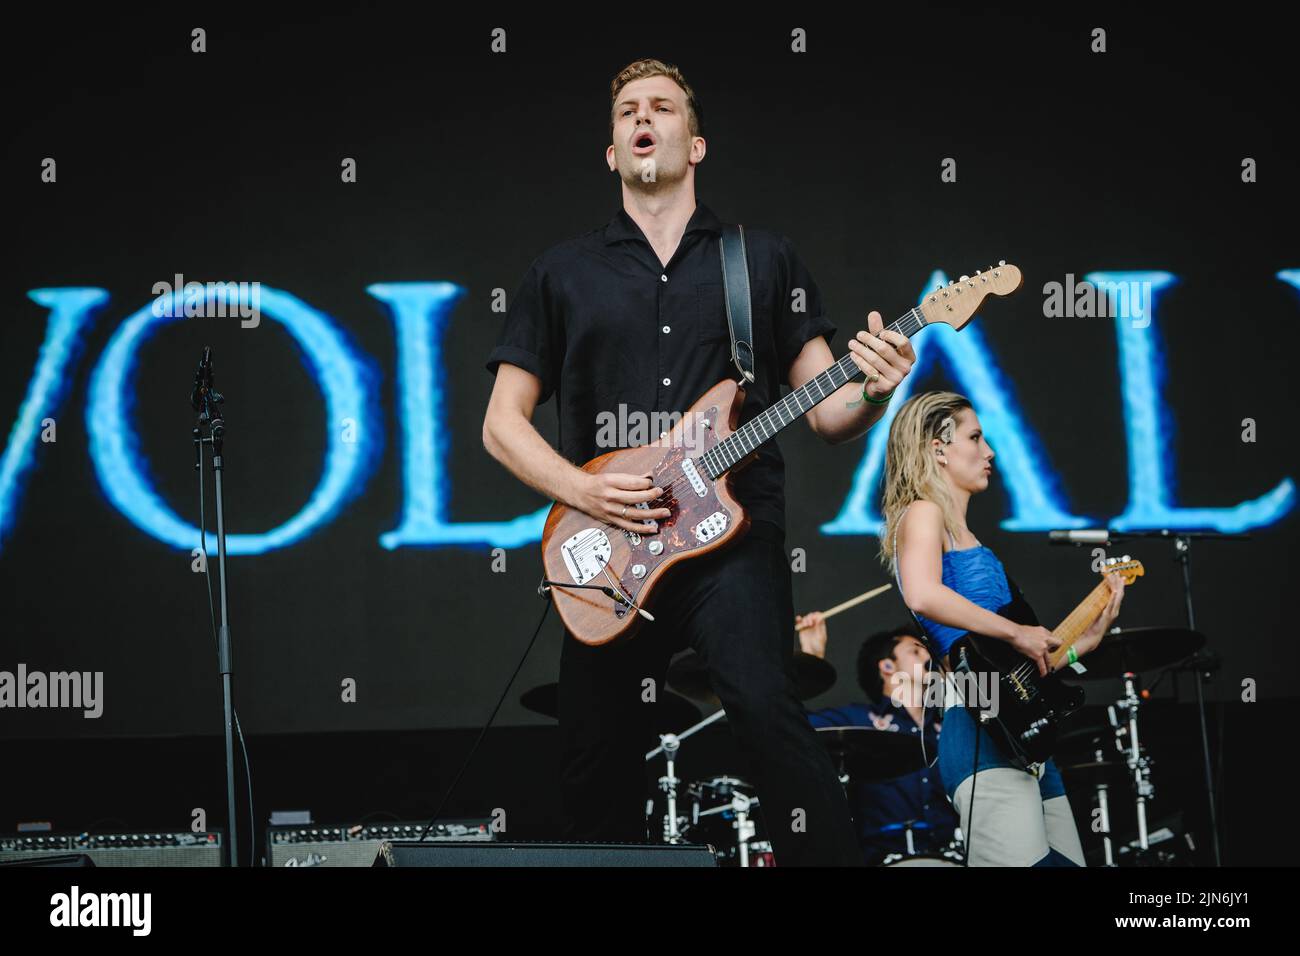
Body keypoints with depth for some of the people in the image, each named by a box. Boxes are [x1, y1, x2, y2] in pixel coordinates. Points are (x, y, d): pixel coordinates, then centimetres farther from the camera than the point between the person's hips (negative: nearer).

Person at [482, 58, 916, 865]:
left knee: (765, 705, -26)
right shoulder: (564, 273, 13)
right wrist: (583, 491, -7)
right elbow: (504, 422, 11)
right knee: (597, 776, 4)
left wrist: (871, 393, -17)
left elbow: (826, 411, 7)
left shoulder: (765, 260, 11)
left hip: (733, 534, -2)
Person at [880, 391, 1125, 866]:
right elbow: (922, 595, -25)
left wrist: (1090, 636, 22)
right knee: (1027, 861, -22)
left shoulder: (965, 535, 26)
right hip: (981, 733, -10)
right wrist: (1018, 633, -17)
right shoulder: (923, 513, -1)